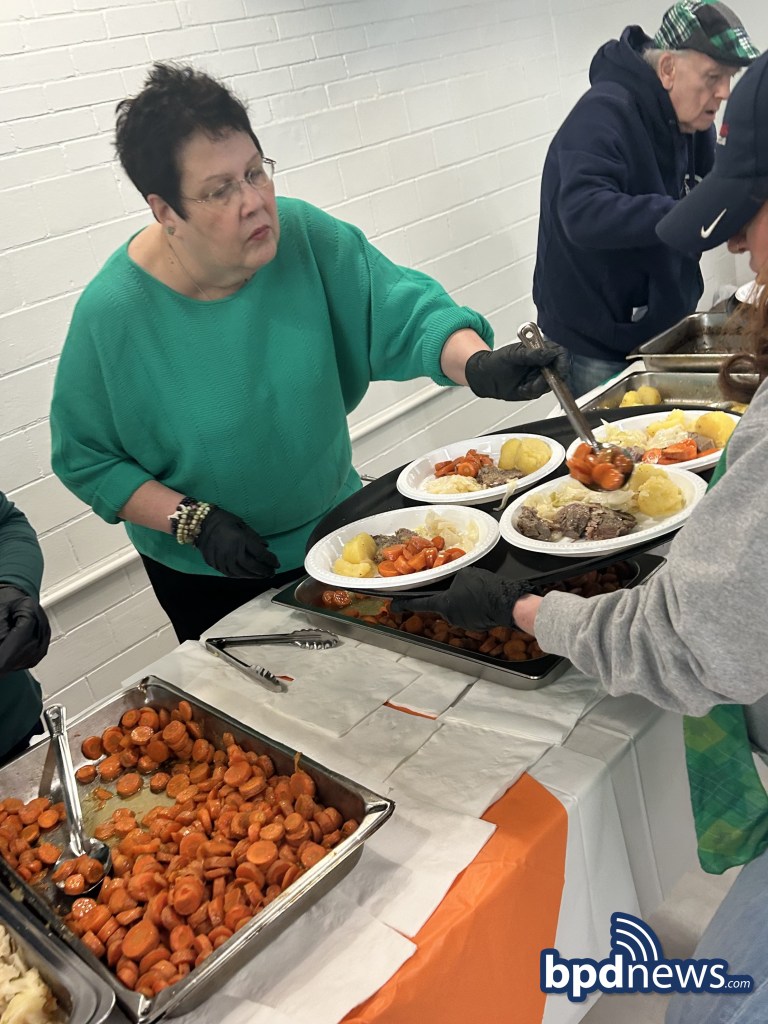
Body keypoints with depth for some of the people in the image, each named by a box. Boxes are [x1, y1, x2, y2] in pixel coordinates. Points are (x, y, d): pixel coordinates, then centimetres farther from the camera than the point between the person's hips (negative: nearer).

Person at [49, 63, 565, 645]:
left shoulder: (304, 237, -16)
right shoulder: (111, 313, -22)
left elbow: (407, 312, -22)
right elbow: (86, 459, -13)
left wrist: (479, 363, -42)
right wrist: (193, 521, -23)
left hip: (334, 527, 3)